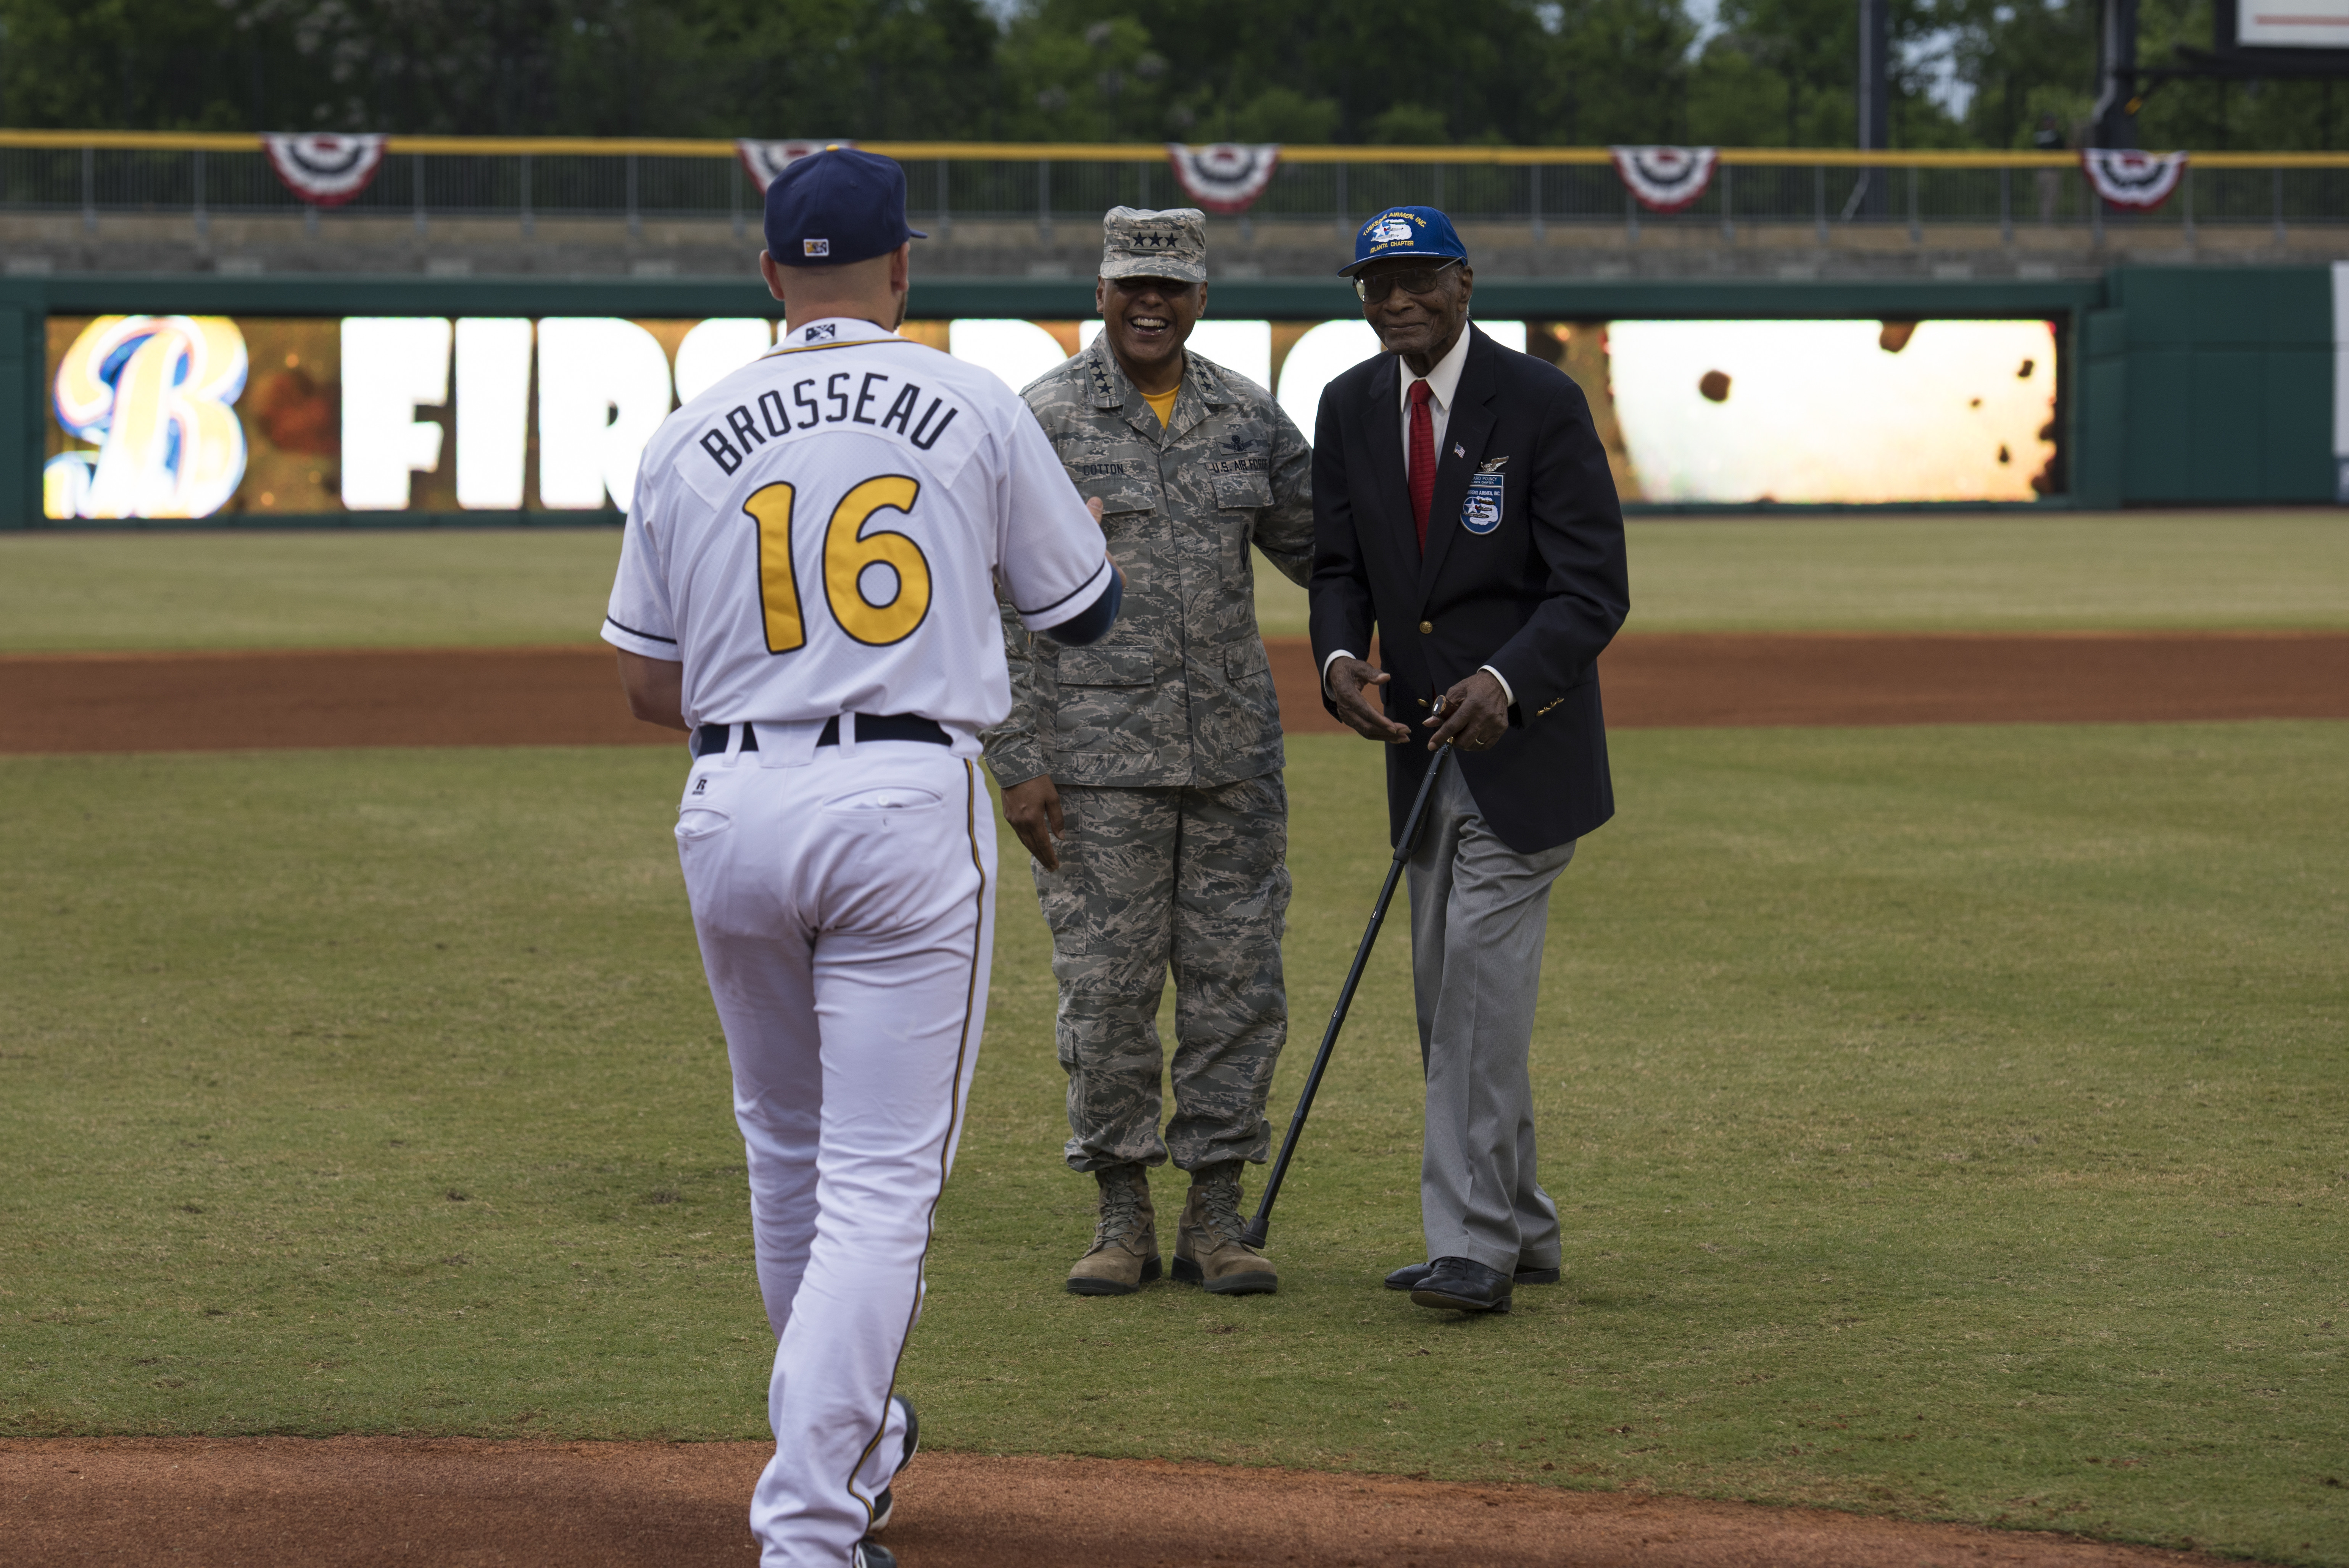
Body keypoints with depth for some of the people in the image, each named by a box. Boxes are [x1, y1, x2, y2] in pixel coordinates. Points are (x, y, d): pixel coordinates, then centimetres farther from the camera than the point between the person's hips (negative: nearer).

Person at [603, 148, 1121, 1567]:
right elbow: (1086, 612, 11)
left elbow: (650, 684, 9)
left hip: (733, 809, 3)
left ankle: (852, 1443, 37)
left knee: (791, 1150, 22)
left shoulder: (692, 437, 5)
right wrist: (1079, 529, 33)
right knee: (883, 1176, -3)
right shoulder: (975, 409, 0)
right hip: (910, 804, -3)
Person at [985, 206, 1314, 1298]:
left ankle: (1215, 1217, 12)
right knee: (1106, 983, -1)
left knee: (1236, 980, 4)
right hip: (1097, 750, -4)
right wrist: (1020, 763, -10)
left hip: (1233, 752, 4)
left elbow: (1318, 546, 14)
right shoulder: (1044, 421, -3)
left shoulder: (1248, 417, 8)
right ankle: (1122, 1217, 11)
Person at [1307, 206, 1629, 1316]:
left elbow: (1594, 589, -15)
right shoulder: (1349, 409, 6)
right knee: (1448, 1000, 11)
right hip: (1420, 739, 7)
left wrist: (1506, 683, -31)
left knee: (1482, 988, -14)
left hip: (1522, 741, -6)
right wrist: (1340, 657, -13)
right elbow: (1338, 565, 10)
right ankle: (1519, 1231, 22)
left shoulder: (1540, 403, -12)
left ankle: (1474, 1249, -15)